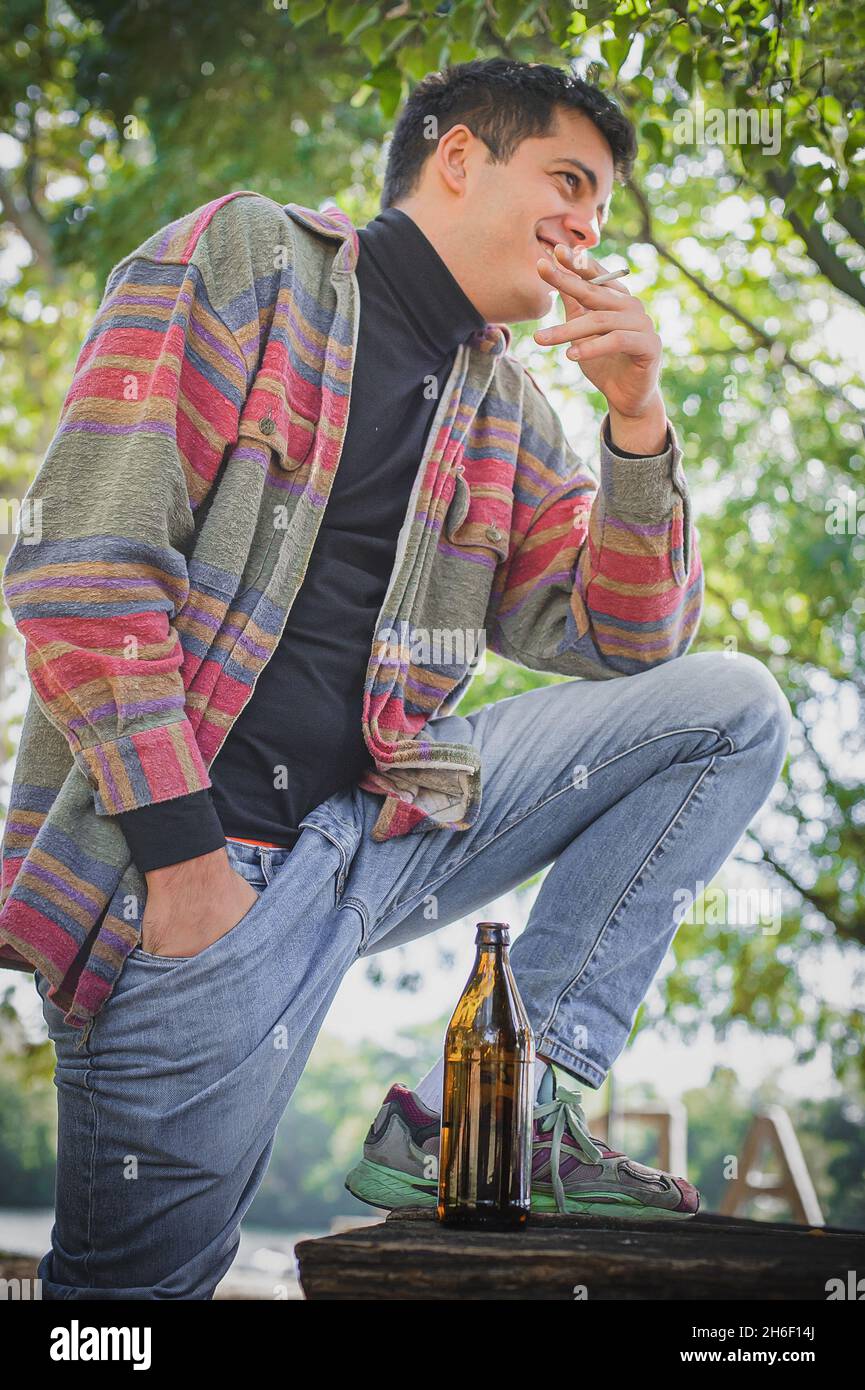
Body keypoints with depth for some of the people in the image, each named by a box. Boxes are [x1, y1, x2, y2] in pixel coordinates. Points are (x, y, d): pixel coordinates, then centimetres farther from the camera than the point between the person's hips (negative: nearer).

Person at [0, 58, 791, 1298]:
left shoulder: (508, 414, 16)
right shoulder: (239, 258, 0)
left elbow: (625, 647, 15)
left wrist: (638, 417, 1)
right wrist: (180, 845, -18)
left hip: (370, 824, 6)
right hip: (179, 847, -6)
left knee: (731, 705, -2)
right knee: (144, 1277, -15)